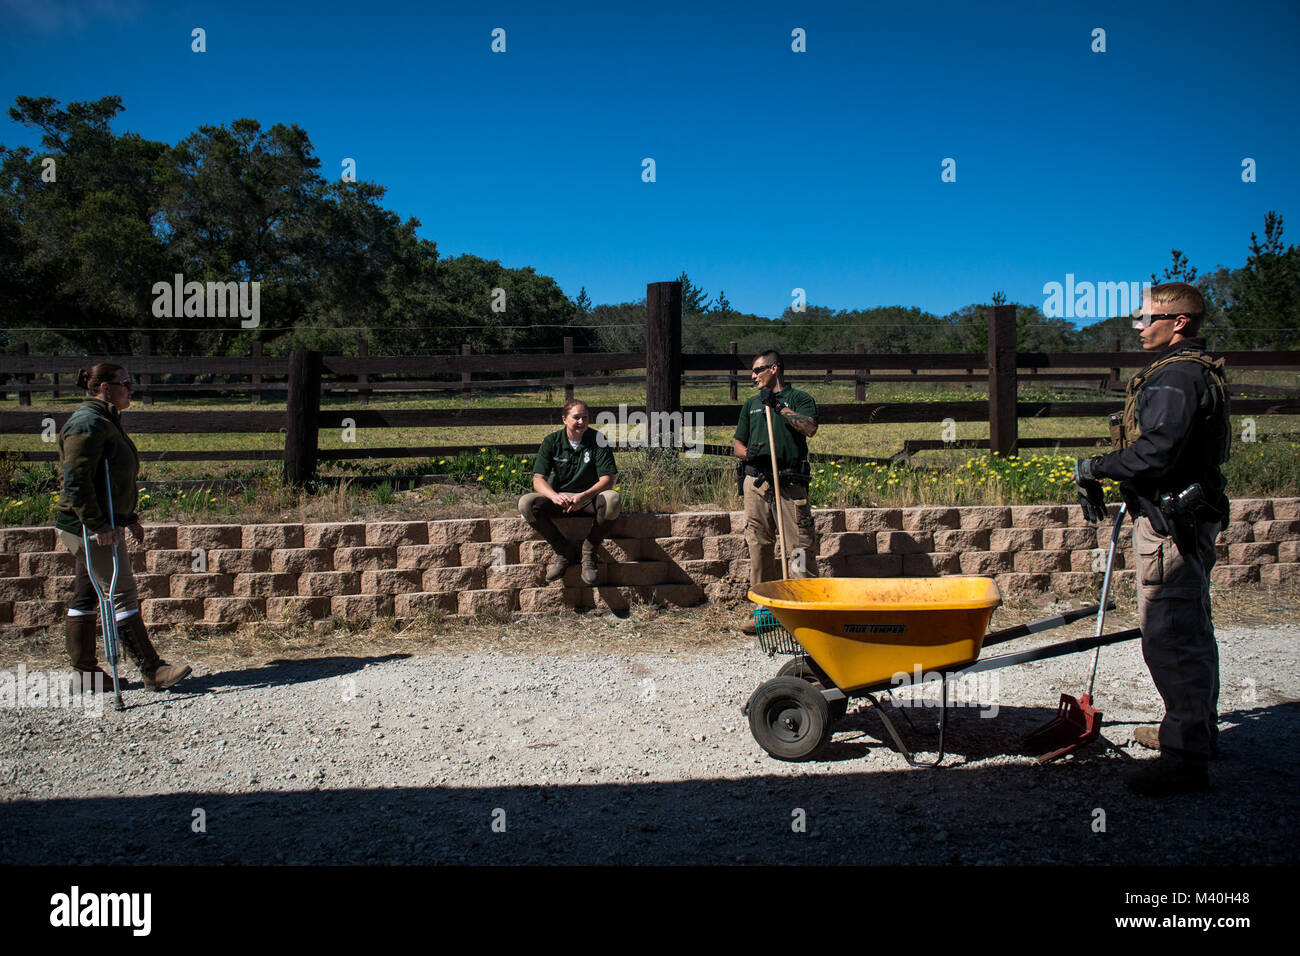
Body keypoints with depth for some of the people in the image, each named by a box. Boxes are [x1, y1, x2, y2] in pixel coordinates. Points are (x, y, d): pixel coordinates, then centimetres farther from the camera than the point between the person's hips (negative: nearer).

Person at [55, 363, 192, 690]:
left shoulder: (107, 421, 18)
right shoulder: (88, 423, -16)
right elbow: (75, 481, -23)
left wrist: (130, 518, 25)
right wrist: (96, 525, -26)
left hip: (103, 525, 11)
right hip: (92, 527, -11)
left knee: (86, 596, 13)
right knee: (122, 592, -9)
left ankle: (84, 671, 19)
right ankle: (152, 670, -7)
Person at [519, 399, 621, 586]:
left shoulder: (597, 439, -6)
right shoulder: (552, 441, -4)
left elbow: (607, 479, -13)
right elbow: (538, 480, -10)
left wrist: (584, 496, -32)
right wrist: (555, 496, -33)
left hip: (590, 497, -1)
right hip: (559, 497, 1)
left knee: (613, 500, -35)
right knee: (526, 504, -27)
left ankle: (589, 552, -13)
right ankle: (564, 552, -12)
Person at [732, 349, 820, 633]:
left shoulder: (799, 399, 9)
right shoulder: (751, 404, 22)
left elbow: (809, 428, -11)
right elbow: (736, 445, 21)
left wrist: (779, 406, -9)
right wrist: (748, 452, -2)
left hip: (790, 482, -4)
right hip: (756, 482, 4)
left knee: (801, 544, -7)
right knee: (758, 545, 5)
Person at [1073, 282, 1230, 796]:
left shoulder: (1175, 376, -17)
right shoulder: (1198, 371, 18)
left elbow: (1155, 453, -26)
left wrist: (1095, 467, -14)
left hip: (1170, 525, -12)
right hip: (1190, 520, 12)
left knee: (1170, 637, -10)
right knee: (1191, 629, 20)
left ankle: (1187, 758, -6)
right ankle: (1197, 730, 34)